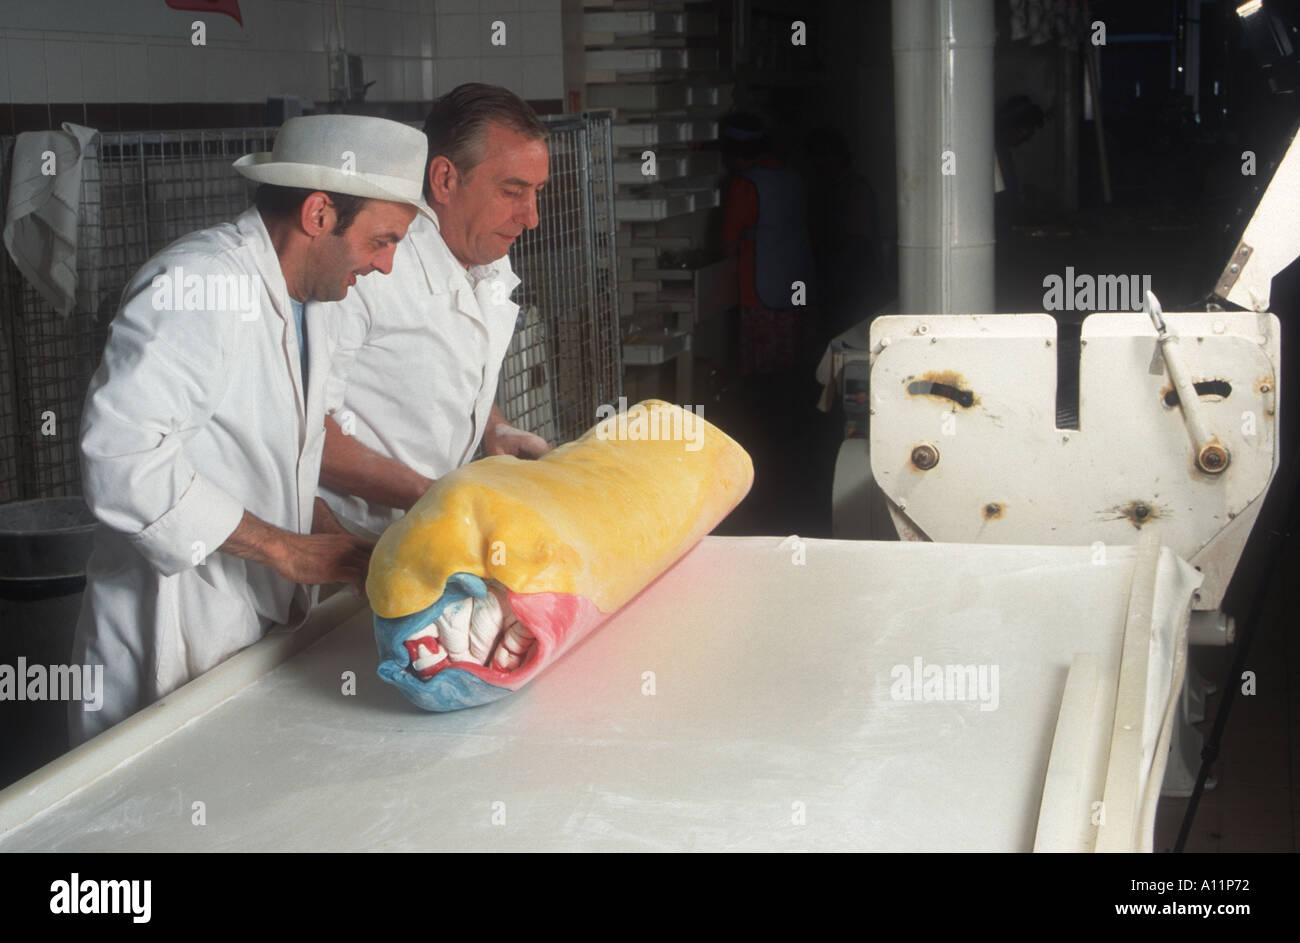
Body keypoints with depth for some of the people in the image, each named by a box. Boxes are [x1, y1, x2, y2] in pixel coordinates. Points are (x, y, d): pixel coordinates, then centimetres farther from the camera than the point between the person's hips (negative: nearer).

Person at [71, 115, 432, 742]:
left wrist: (344, 547, 6)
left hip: (264, 631, 9)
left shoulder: (300, 299, 14)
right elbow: (120, 455, -28)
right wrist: (287, 549, -22)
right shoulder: (197, 282, -18)